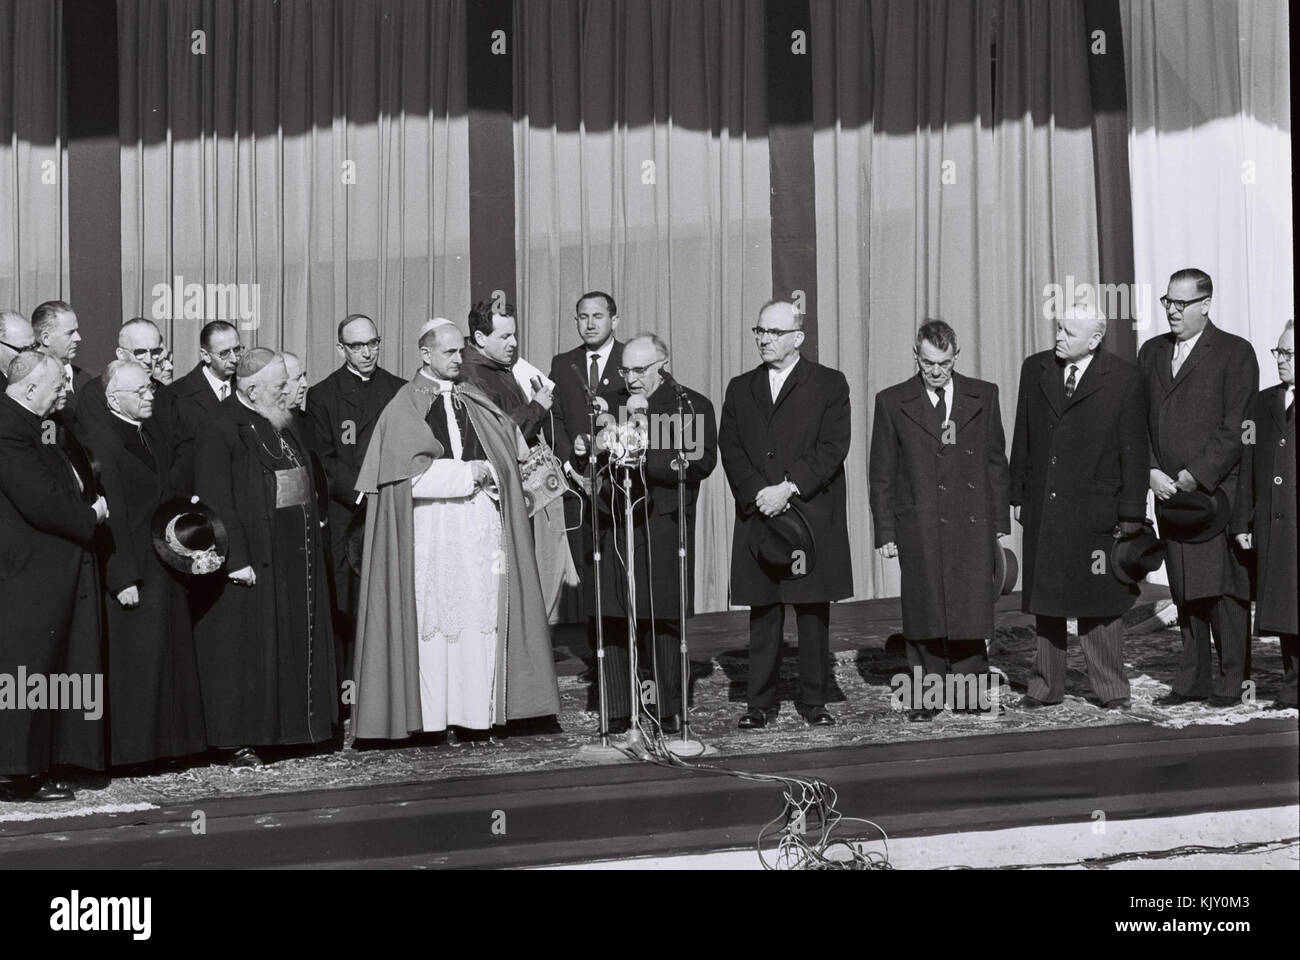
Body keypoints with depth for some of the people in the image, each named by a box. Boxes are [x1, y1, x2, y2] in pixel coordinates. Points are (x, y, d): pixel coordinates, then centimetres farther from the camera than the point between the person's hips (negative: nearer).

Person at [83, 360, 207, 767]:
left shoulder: (158, 441, 15)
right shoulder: (101, 444, -12)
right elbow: (111, 516, -17)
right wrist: (124, 578, -19)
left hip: (167, 567, 8)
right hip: (132, 572, -8)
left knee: (173, 655, 11)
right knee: (136, 662, -3)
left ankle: (172, 739, 20)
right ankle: (133, 748, 5)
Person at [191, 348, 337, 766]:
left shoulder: (280, 425, 13)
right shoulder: (220, 432, -14)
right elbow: (216, 502, -18)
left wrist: (312, 523, 13)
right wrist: (236, 559, -22)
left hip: (296, 556, 8)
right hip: (254, 559, -8)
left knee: (295, 645, 13)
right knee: (249, 650, -3)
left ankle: (289, 727, 23)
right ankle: (242, 742, 4)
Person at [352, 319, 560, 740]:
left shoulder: (475, 402, 15)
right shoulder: (405, 408, 0)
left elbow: (513, 449, 15)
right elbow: (414, 475, -9)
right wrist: (469, 473, -7)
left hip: (479, 526, 4)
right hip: (431, 529, -4)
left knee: (480, 617, -1)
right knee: (435, 620, -3)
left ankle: (477, 709, 2)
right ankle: (433, 712, 1)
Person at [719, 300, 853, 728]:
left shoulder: (829, 384, 3)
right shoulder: (741, 388, 14)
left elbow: (832, 448, -6)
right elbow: (729, 449, 7)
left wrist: (788, 488, -15)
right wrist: (757, 493, -9)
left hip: (812, 516, -2)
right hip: (758, 516, 3)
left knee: (813, 611, 2)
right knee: (762, 613, 3)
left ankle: (814, 701, 10)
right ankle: (761, 703, 8)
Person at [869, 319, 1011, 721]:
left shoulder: (983, 396, 9)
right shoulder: (892, 402, 5)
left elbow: (997, 464, 11)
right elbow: (882, 474, 6)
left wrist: (1000, 523, 7)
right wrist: (885, 532, 1)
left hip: (973, 523, 1)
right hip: (918, 528, -1)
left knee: (970, 610, -3)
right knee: (924, 612, 1)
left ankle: (969, 688, 7)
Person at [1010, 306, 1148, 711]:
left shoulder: (1124, 379, -5)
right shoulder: (1034, 369, 6)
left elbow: (1134, 450, -4)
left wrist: (1132, 515, -6)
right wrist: (1018, 495, 8)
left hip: (1095, 512, -3)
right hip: (1042, 510, 4)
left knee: (1100, 603, 2)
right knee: (1045, 601, 9)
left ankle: (1111, 689, 13)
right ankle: (1046, 686, 18)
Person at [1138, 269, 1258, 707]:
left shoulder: (1234, 353, -3)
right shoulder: (1151, 352, 14)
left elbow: (1236, 429, -9)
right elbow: (1139, 421, 12)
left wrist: (1195, 476, -14)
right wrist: (1152, 471, -2)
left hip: (1216, 489, -5)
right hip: (1168, 491, 5)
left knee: (1222, 588, -3)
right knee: (1184, 590, 8)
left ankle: (1230, 681, 6)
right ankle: (1192, 681, 15)